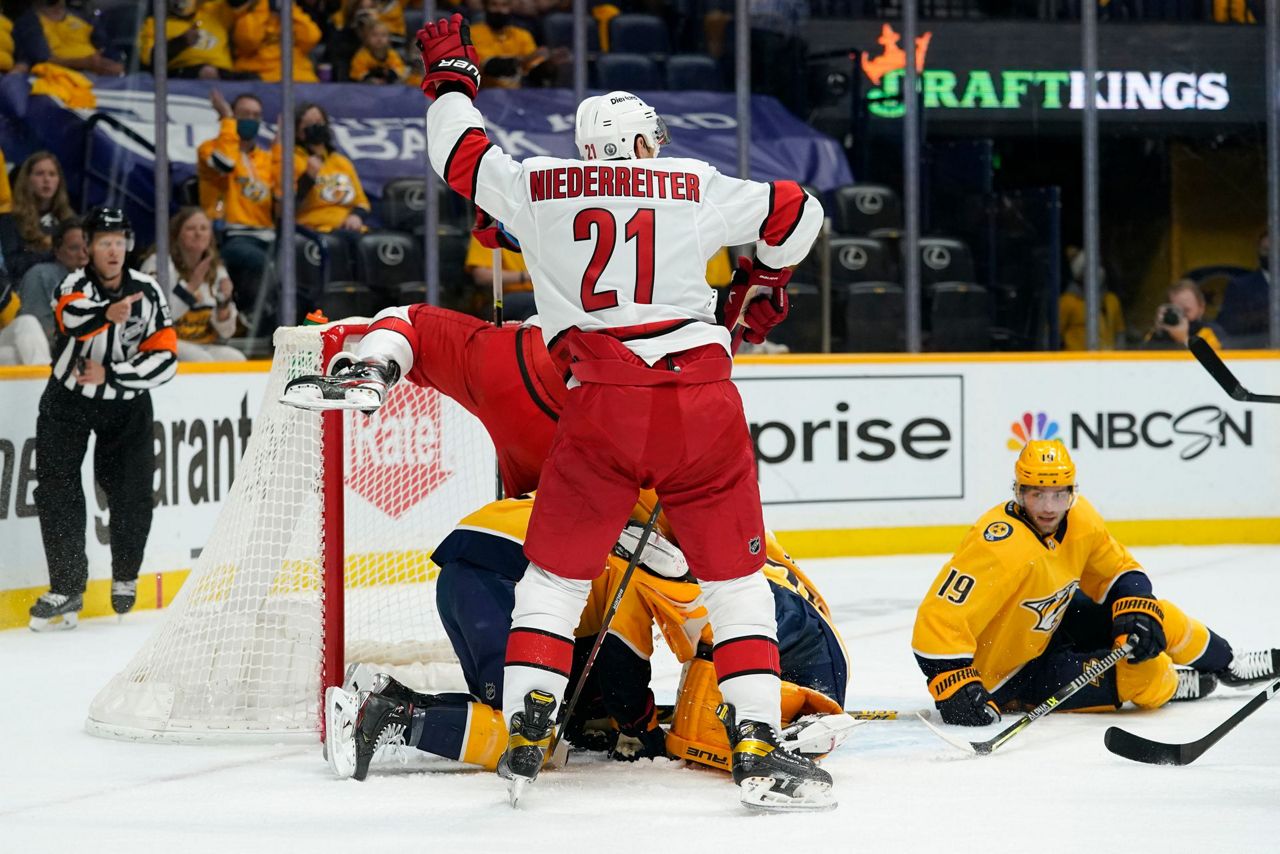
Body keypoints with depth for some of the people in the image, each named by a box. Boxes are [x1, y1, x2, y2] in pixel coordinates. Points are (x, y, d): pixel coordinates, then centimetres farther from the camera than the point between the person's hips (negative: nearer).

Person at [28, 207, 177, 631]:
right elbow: (72, 315, -37)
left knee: (132, 493, -3)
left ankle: (125, 576, 22)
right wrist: (107, 313, -59)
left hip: (125, 403, 1)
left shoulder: (148, 292, -7)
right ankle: (68, 587, -4)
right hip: (69, 400, -1)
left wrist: (109, 373, -21)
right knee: (57, 489, -11)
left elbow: (165, 359, -10)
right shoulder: (75, 284, -12)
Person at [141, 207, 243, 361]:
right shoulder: (158, 263, -7)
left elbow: (225, 332, 9)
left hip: (205, 347, 5)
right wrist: (192, 286, -22)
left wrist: (224, 301, -10)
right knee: (201, 360, -34)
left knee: (235, 359, -24)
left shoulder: (217, 271, 10)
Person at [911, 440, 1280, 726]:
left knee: (1150, 615, 7)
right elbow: (940, 617, -38)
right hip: (1008, 676, -8)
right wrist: (956, 689, -44)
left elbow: (1121, 573, 5)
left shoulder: (1078, 518, -10)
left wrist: (1138, 613, -14)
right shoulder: (1001, 547, -35)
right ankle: (1169, 685, 18)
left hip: (1046, 629, 8)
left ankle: (1226, 664, 35)